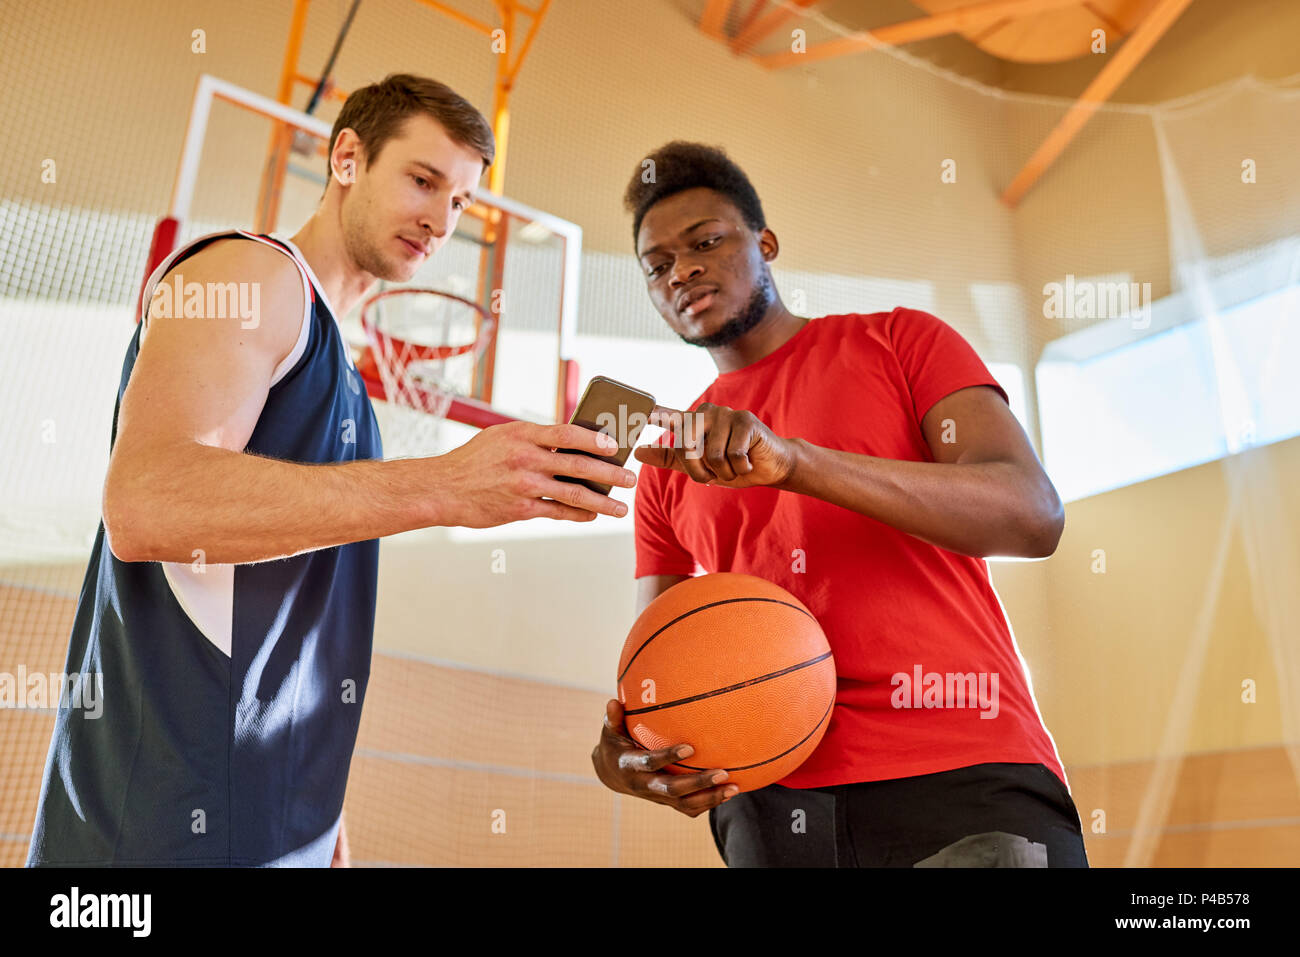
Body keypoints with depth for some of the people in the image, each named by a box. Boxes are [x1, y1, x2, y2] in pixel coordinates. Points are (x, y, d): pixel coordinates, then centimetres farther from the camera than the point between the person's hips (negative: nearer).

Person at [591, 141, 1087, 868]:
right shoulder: (667, 469, 17)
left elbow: (1035, 515, -9)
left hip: (965, 781, -3)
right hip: (770, 806, 4)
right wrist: (625, 754, -9)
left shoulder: (900, 342, 7)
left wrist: (793, 459, -22)